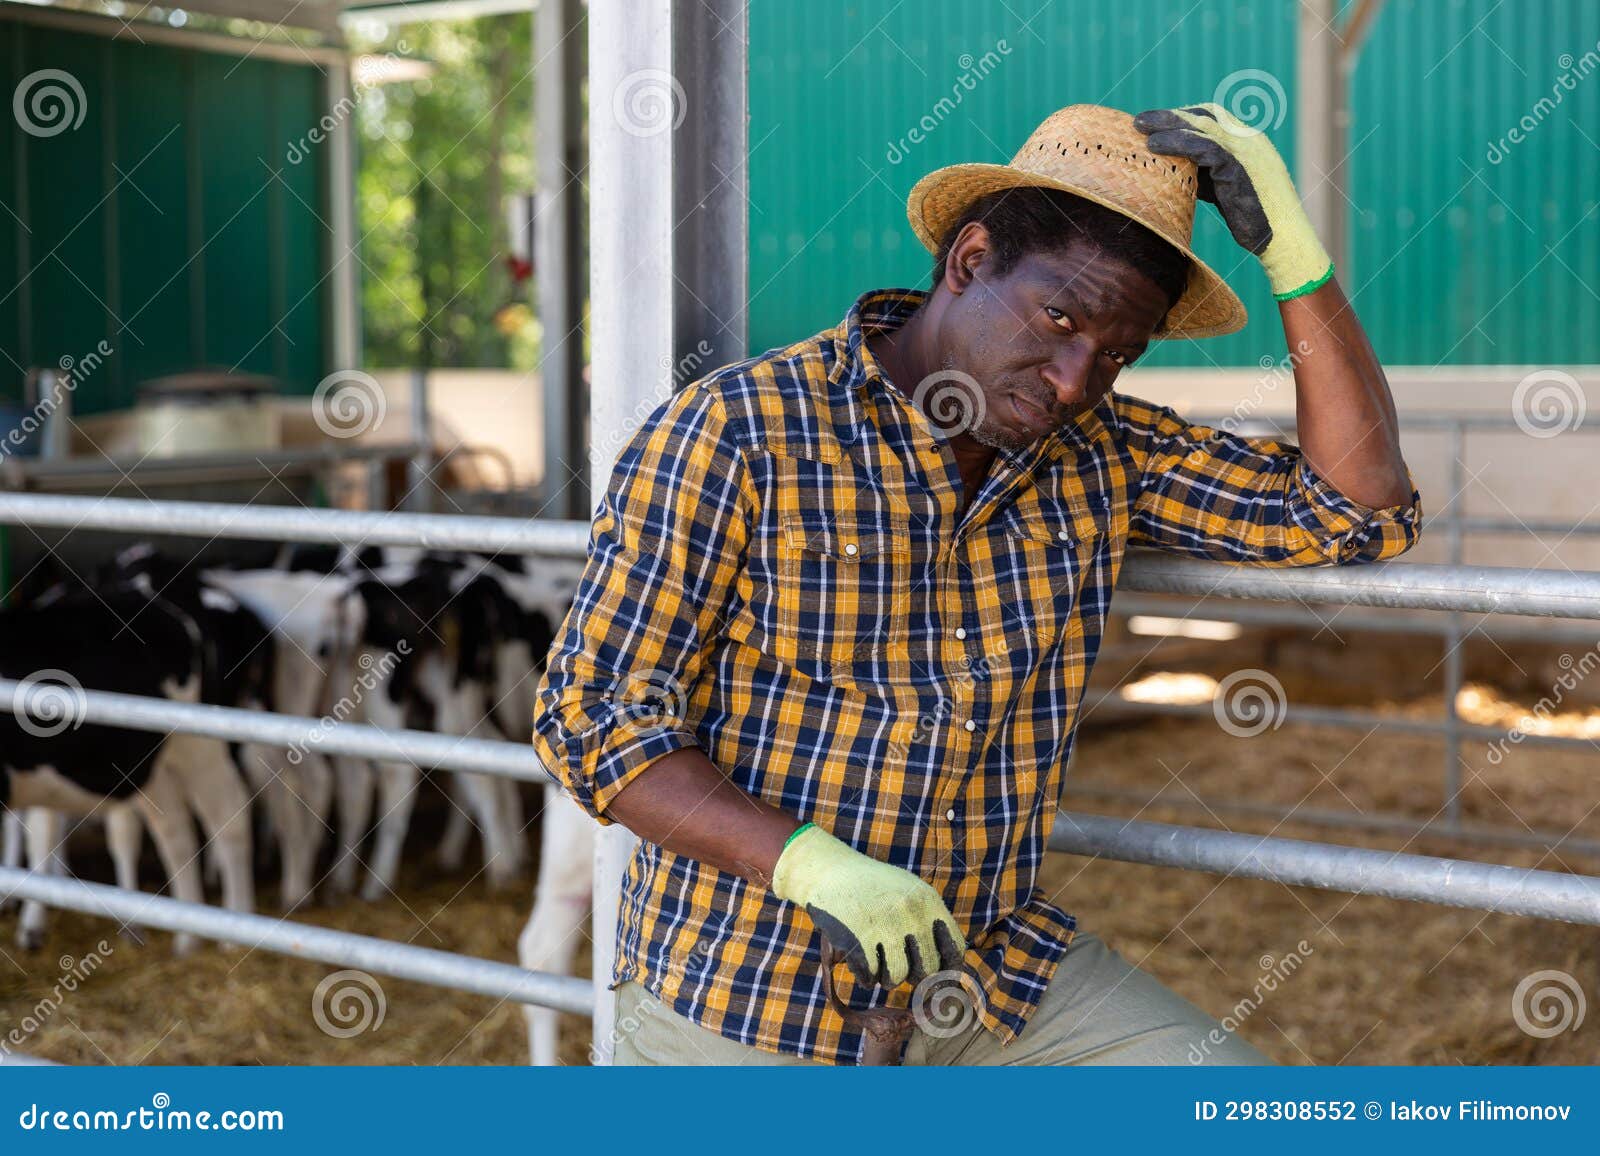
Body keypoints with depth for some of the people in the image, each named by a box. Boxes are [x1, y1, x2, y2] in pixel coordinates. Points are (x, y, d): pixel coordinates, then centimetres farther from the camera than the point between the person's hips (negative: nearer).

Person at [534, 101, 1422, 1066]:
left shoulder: (1099, 456, 1)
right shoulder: (735, 435, -14)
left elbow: (1354, 505, -2)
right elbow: (594, 715, -15)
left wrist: (1292, 250, -10)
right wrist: (808, 863, -29)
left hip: (999, 973, 4)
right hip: (749, 997, -4)